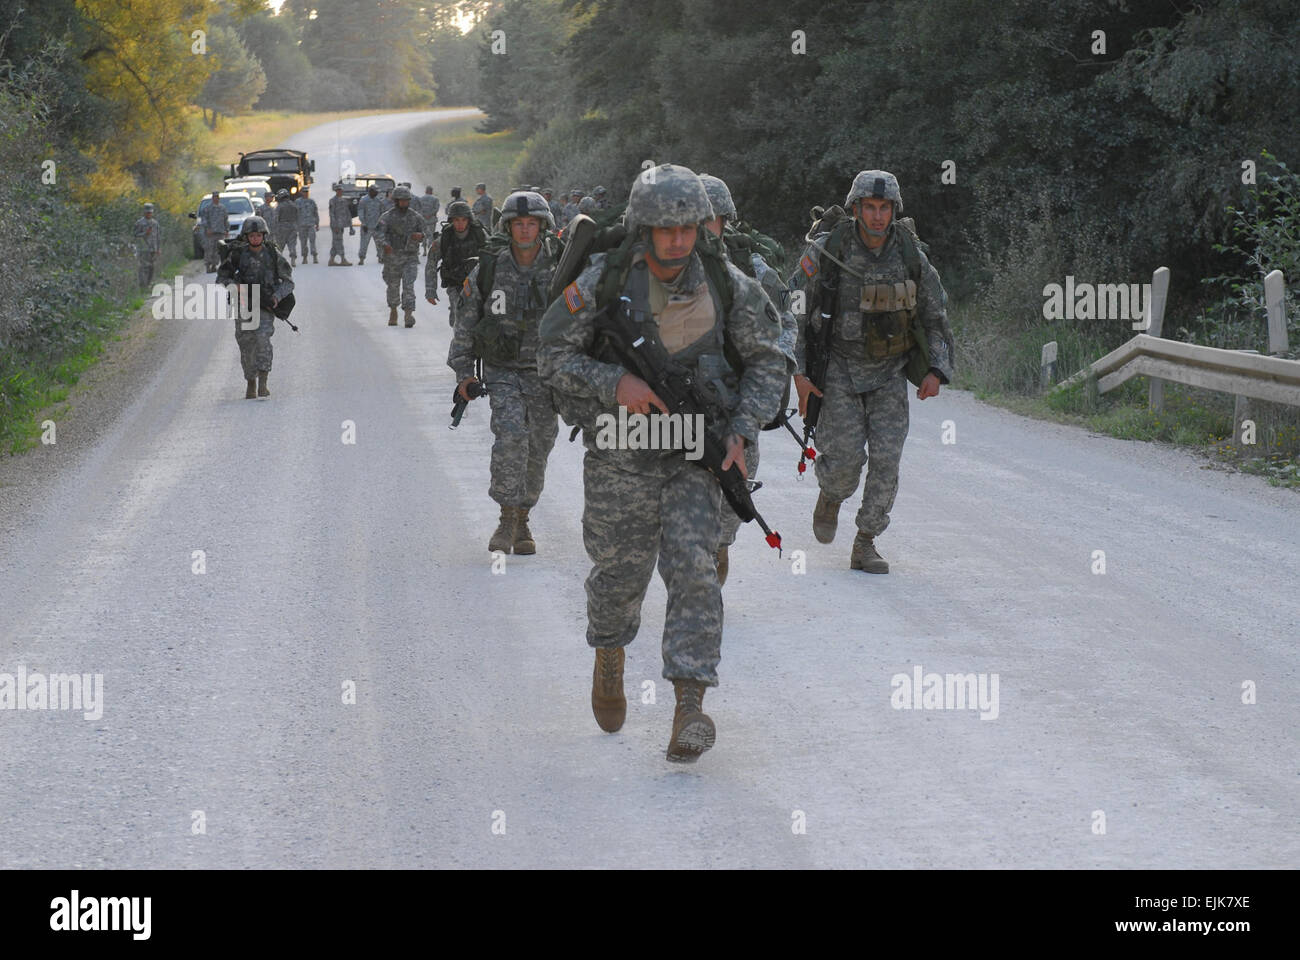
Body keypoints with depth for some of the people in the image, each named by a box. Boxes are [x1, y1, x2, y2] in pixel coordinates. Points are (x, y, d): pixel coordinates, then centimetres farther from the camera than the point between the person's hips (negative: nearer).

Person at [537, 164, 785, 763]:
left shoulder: (725, 286, -8)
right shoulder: (601, 284, -12)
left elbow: (766, 362, 2)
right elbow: (553, 357, -6)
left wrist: (741, 433, -10)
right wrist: (616, 383, -23)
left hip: (695, 452, 0)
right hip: (620, 456, 0)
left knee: (692, 566, -15)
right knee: (620, 572, 12)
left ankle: (690, 704, -15)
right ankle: (609, 657, 44)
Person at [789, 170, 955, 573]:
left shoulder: (911, 256, -6)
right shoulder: (828, 251, -14)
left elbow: (935, 317, 5)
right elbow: (793, 311, -7)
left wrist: (936, 371, -6)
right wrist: (797, 371, -11)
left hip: (890, 373, 2)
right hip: (842, 370, -2)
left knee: (886, 458, -8)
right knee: (845, 459, -8)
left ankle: (865, 545, 3)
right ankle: (831, 496, 28)